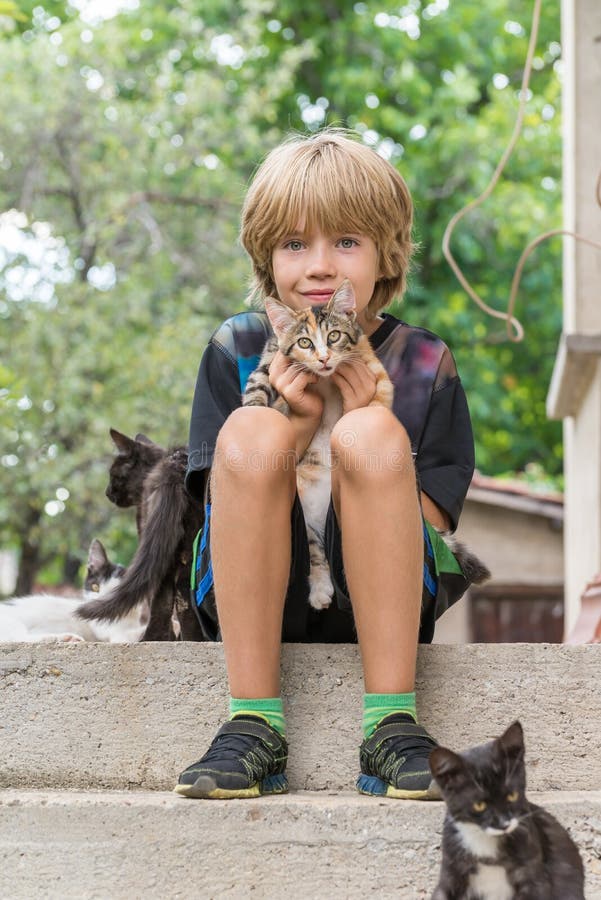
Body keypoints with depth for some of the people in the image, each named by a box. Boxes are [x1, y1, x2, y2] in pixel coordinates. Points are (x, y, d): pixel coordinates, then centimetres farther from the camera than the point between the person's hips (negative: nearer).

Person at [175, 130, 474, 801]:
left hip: (377, 601, 0)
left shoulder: (423, 363, 6)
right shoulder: (236, 350, 6)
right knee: (251, 432, -26)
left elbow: (429, 527, 1)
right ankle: (253, 728, -26)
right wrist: (298, 425, -15)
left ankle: (392, 724, -27)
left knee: (371, 436, -27)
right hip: (251, 602, 1)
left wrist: (364, 430, -13)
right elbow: (228, 508, 1)